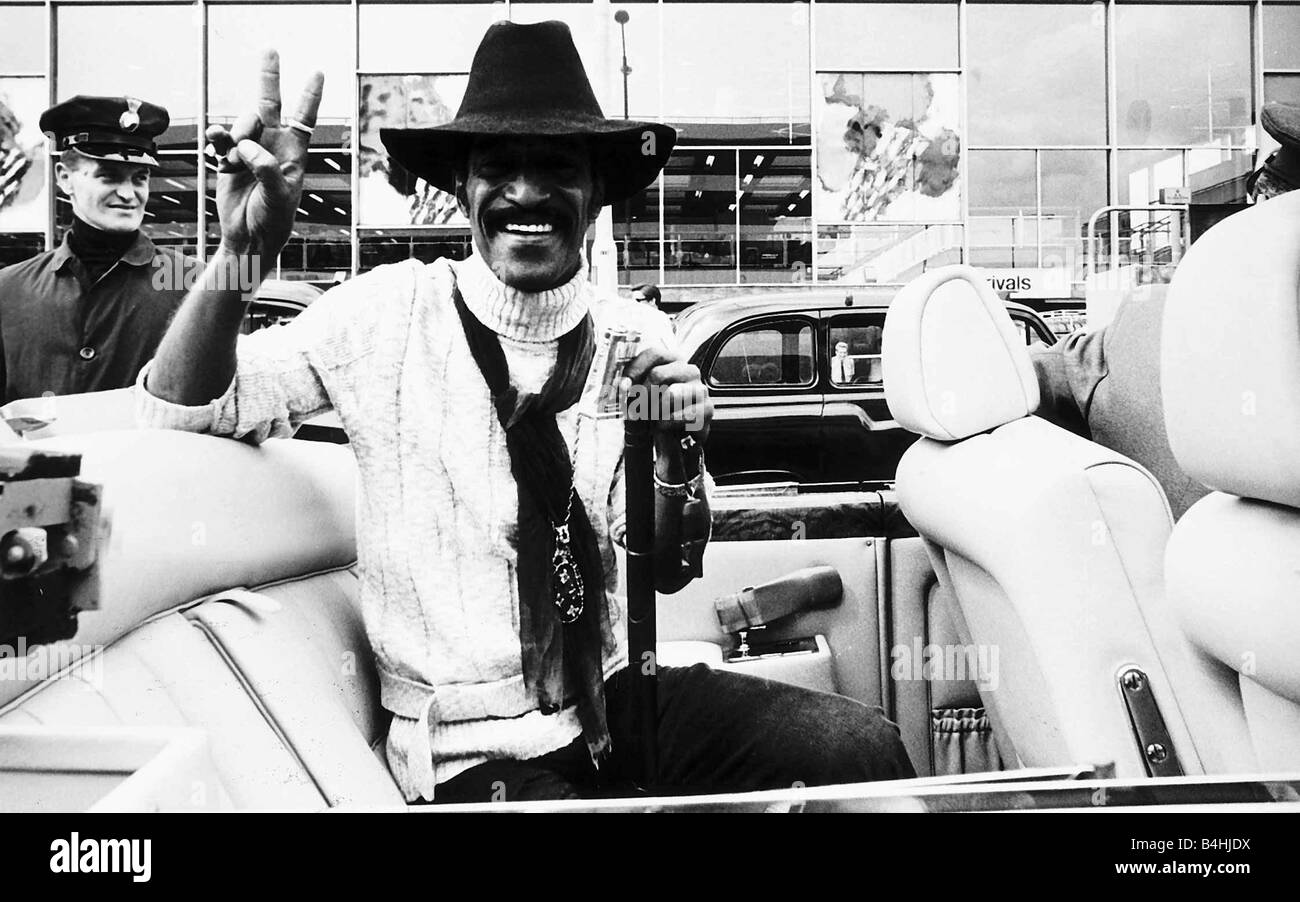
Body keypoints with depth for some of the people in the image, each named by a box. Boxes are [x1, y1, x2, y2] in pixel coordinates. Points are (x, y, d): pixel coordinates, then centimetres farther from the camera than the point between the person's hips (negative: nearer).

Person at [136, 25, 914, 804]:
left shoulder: (641, 337, -1)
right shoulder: (386, 314, -7)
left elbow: (668, 571, -1)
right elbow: (177, 413, -8)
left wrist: (678, 461, -22)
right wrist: (240, 256, -24)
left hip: (620, 693, 4)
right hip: (476, 747, -3)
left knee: (865, 748, -12)